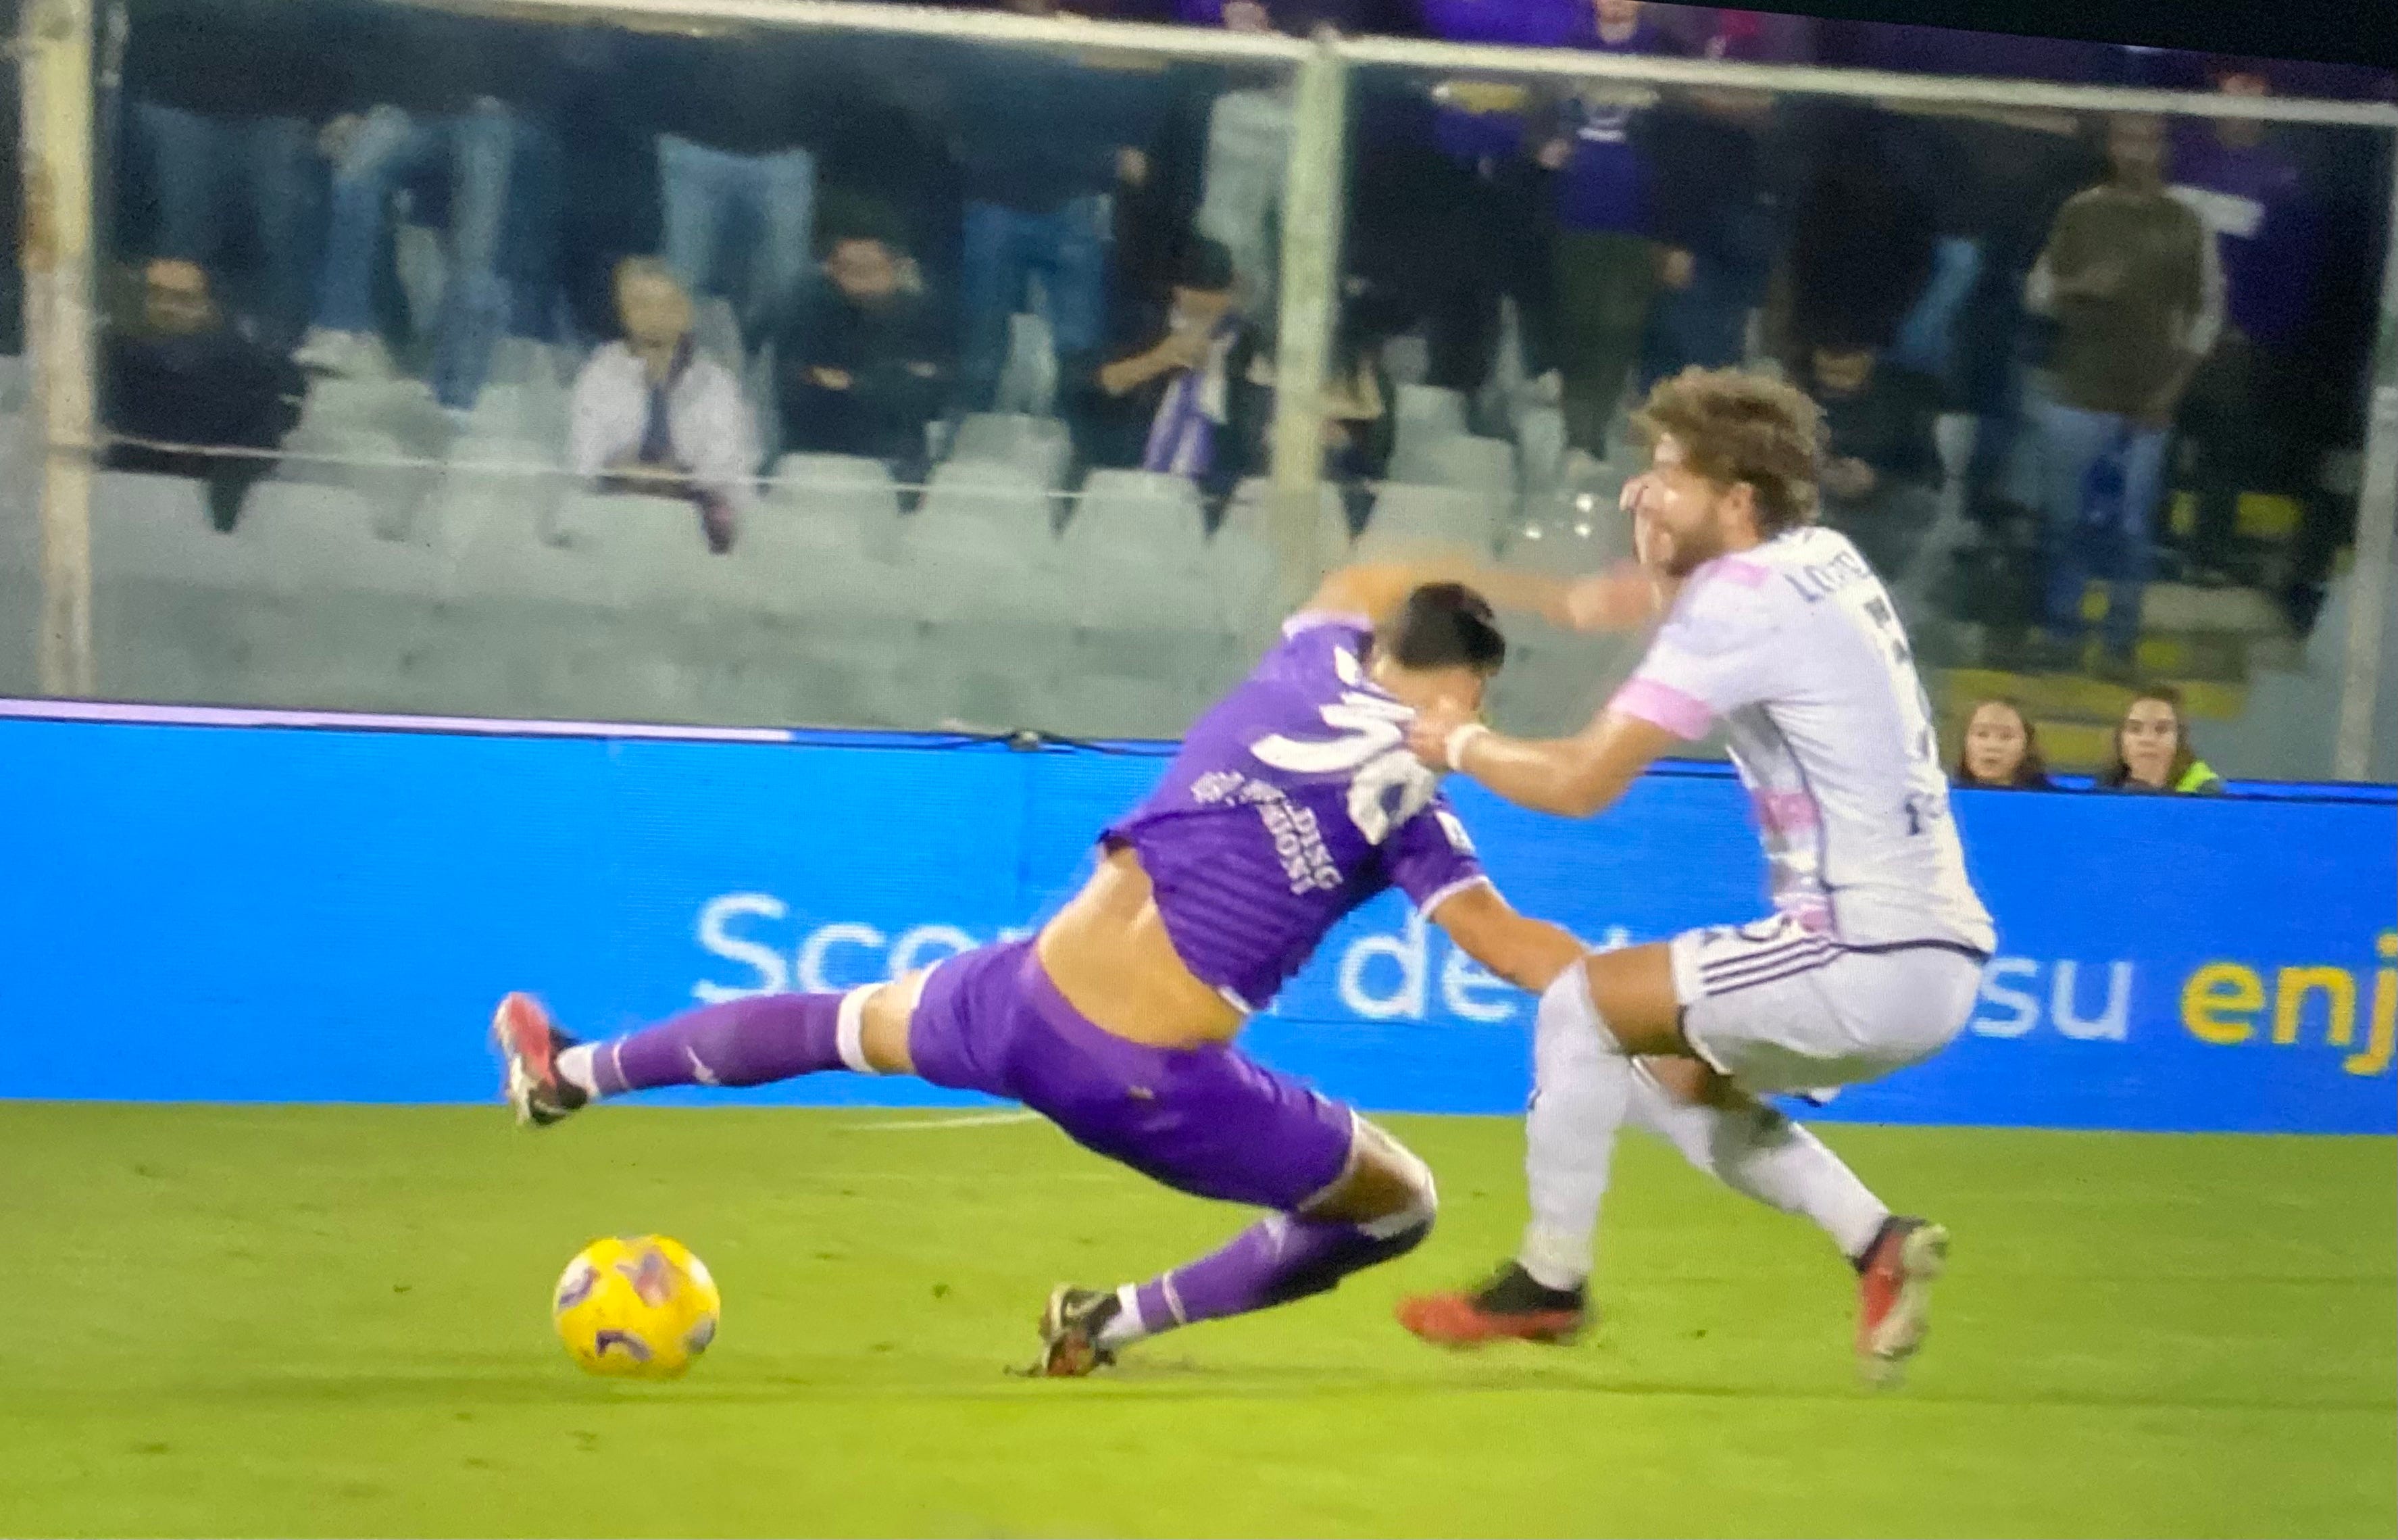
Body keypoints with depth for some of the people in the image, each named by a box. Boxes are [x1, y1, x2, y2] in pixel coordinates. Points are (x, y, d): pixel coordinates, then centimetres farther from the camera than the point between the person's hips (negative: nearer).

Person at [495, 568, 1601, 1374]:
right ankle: (1116, 1323, 7)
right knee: (1400, 1208, 13)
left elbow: (1364, 584, 31)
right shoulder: (1405, 795, -5)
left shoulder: (1311, 659, 8)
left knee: (849, 1021, 34)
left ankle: (568, 1071, 47)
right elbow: (1506, 942, -14)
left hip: (1023, 1005, 5)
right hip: (1151, 1085, -5)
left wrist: (1546, 592, 34)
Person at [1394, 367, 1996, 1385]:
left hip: (1871, 961, -9)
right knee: (1666, 1070, 22)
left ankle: (1548, 1282, 11)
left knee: (1582, 1004, 0)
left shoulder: (1743, 601, -15)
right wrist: (1663, 555, 15)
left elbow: (1582, 782, -16)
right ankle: (1877, 1243, 11)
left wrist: (1461, 744, 1)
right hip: (1933, 956, 9)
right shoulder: (1823, 559, 12)